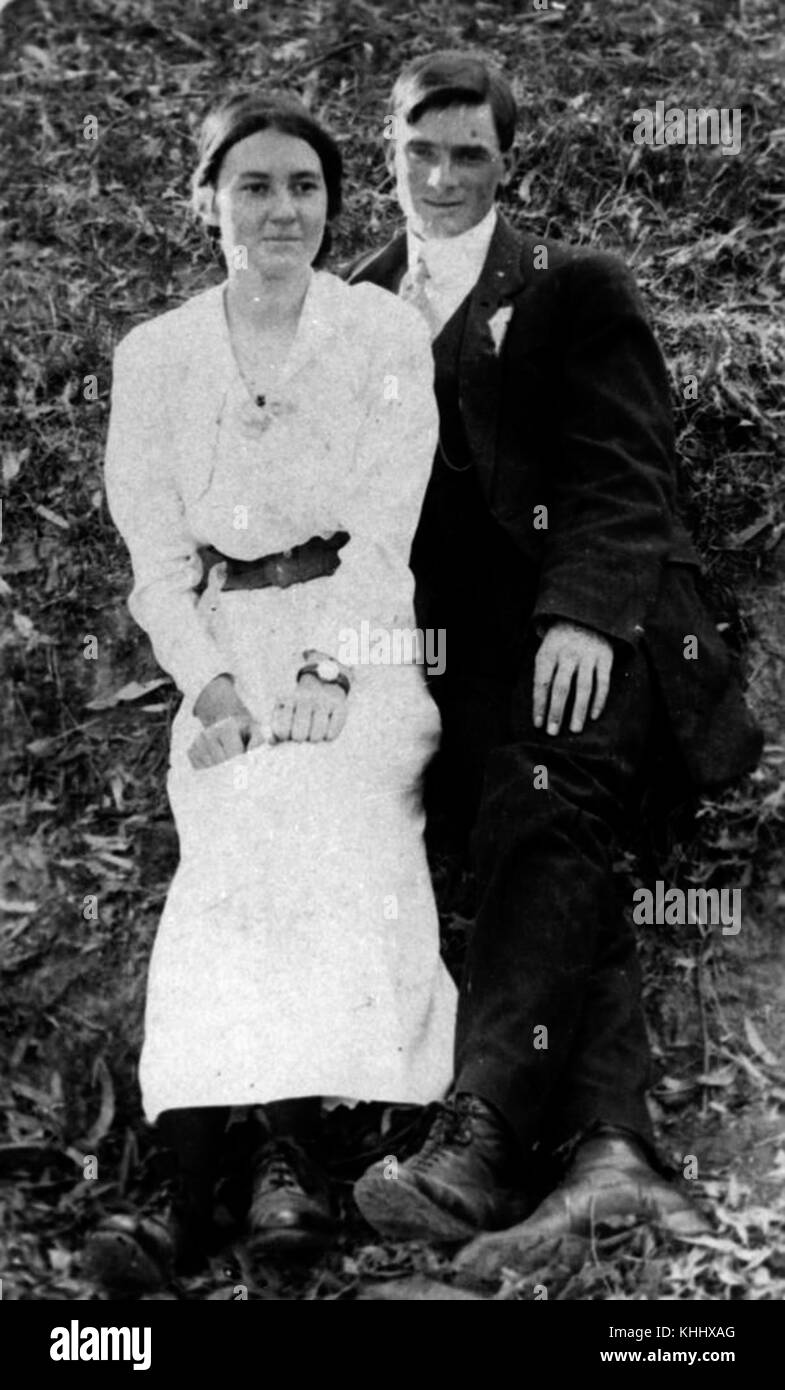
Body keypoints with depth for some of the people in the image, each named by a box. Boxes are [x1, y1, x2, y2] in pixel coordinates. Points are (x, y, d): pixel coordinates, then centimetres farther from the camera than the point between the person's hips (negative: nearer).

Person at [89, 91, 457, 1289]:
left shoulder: (386, 335, 6)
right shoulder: (154, 357, 10)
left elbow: (387, 528, -3)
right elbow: (156, 551, 5)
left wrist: (324, 668, -17)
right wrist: (212, 684, -11)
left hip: (357, 643, -1)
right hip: (223, 656, 1)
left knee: (312, 823, -27)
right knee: (242, 841, -25)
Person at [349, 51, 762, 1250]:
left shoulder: (574, 290, 8)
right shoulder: (353, 307, 20)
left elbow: (620, 472, -1)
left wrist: (584, 613, -17)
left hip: (593, 622, -3)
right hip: (466, 641, 4)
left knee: (539, 823, -26)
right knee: (559, 874, -12)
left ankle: (482, 1138, -34)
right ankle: (613, 1146, -19)